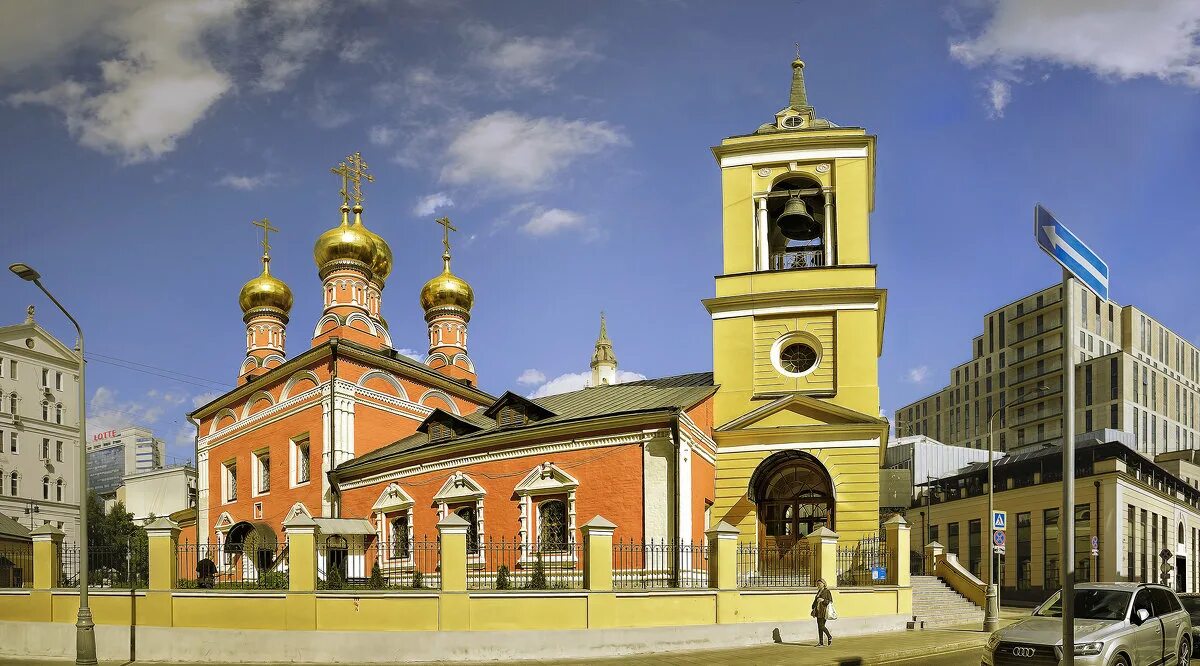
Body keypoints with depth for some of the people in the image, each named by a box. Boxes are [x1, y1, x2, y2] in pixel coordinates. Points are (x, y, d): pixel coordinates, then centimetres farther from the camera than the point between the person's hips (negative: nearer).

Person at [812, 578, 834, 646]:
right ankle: (821, 642, 7)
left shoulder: (827, 591, -6)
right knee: (819, 626, 5)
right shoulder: (819, 591, 17)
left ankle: (830, 637, 7)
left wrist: (823, 600, -20)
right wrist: (813, 609, 19)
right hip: (818, 611, 8)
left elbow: (830, 601, -8)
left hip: (824, 611, -8)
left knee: (821, 625, -12)